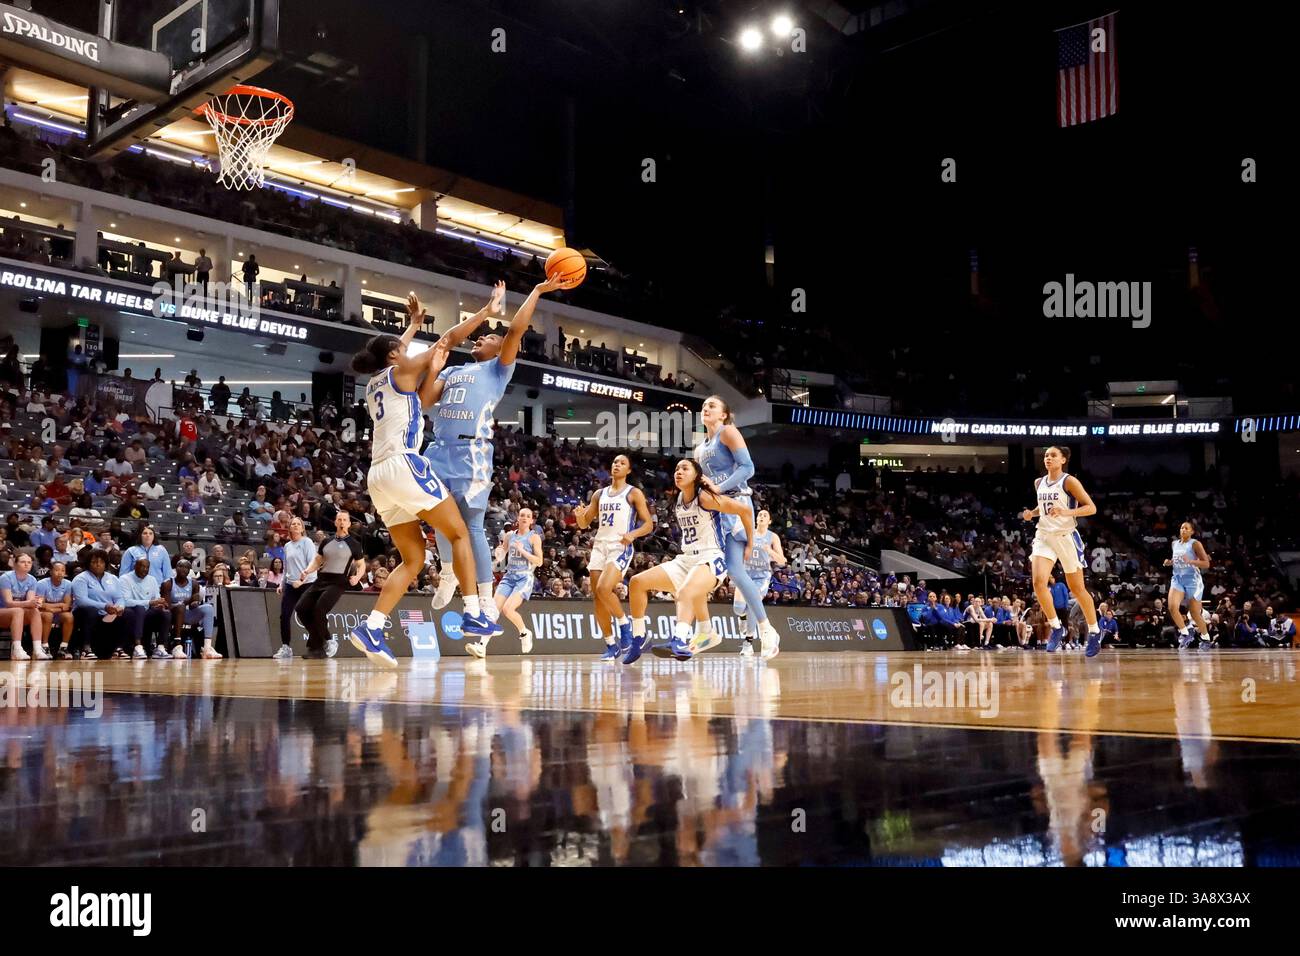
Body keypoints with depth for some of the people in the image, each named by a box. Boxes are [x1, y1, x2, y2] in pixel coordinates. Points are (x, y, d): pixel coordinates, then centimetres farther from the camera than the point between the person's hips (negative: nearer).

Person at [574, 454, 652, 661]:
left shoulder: (634, 493, 2)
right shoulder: (599, 494, 16)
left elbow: (649, 525, -2)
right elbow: (584, 523, 17)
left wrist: (633, 534, -22)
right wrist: (580, 514, -7)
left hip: (620, 547, -6)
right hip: (599, 546, 6)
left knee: (604, 589, -25)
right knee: (597, 596, 1)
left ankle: (624, 624, -2)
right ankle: (611, 645, 11)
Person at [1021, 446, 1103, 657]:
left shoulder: (1069, 481, -9)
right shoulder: (1039, 483, 9)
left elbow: (1091, 507, -12)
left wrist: (1067, 512, -27)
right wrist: (1032, 513, 6)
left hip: (1066, 536, -5)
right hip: (1044, 536, 5)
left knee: (1077, 588, 6)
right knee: (1038, 582, -16)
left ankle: (1094, 632, 24)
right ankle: (1056, 627, 0)